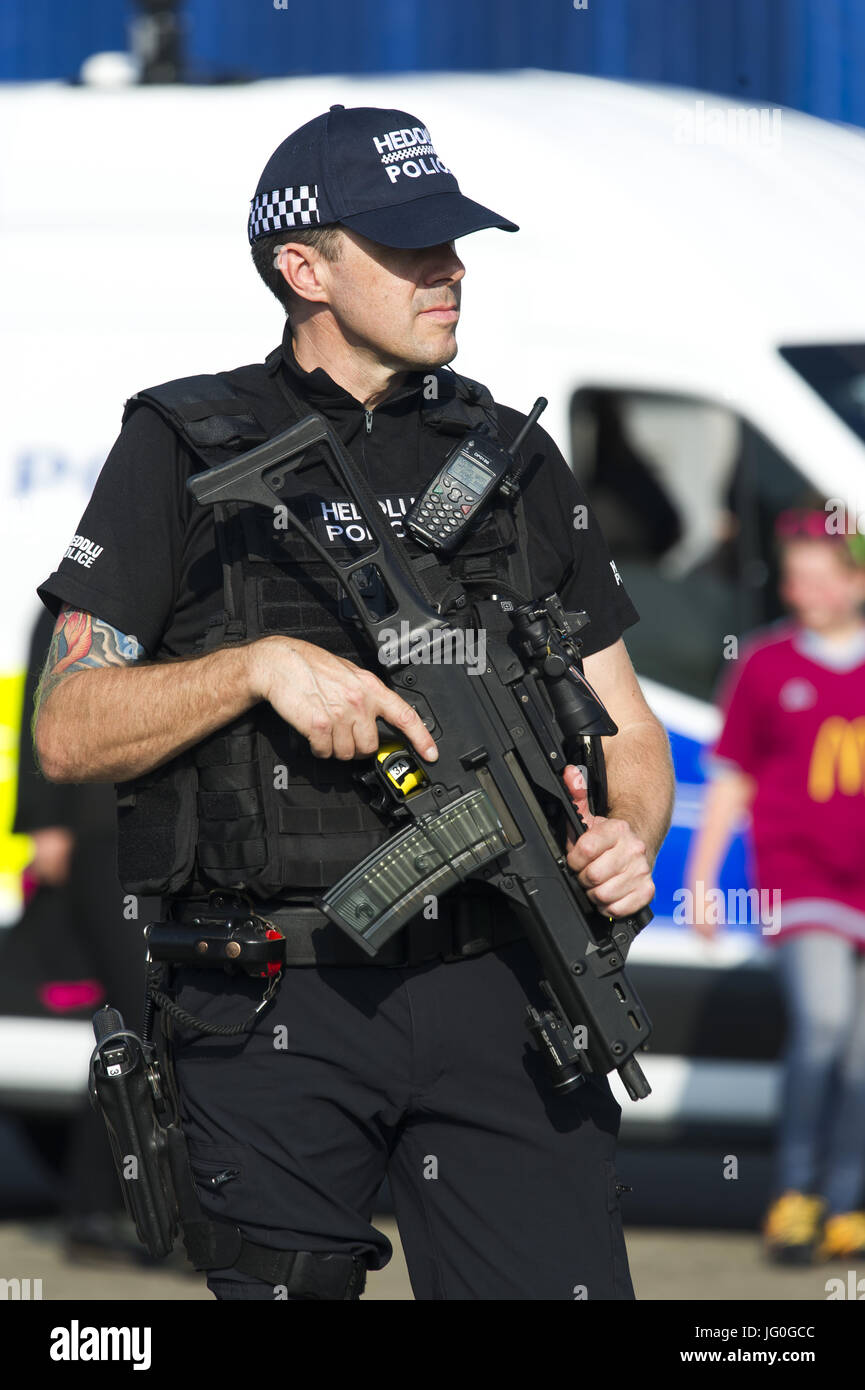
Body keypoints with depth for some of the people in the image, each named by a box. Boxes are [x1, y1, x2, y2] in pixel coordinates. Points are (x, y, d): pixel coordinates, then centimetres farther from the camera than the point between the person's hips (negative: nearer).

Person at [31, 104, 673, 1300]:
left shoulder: (514, 459, 15)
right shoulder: (183, 452, 3)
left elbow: (626, 727, 18)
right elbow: (67, 731, -1)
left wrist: (631, 838, -4)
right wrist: (262, 665, -15)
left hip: (495, 986, 2)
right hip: (275, 1009, -2)